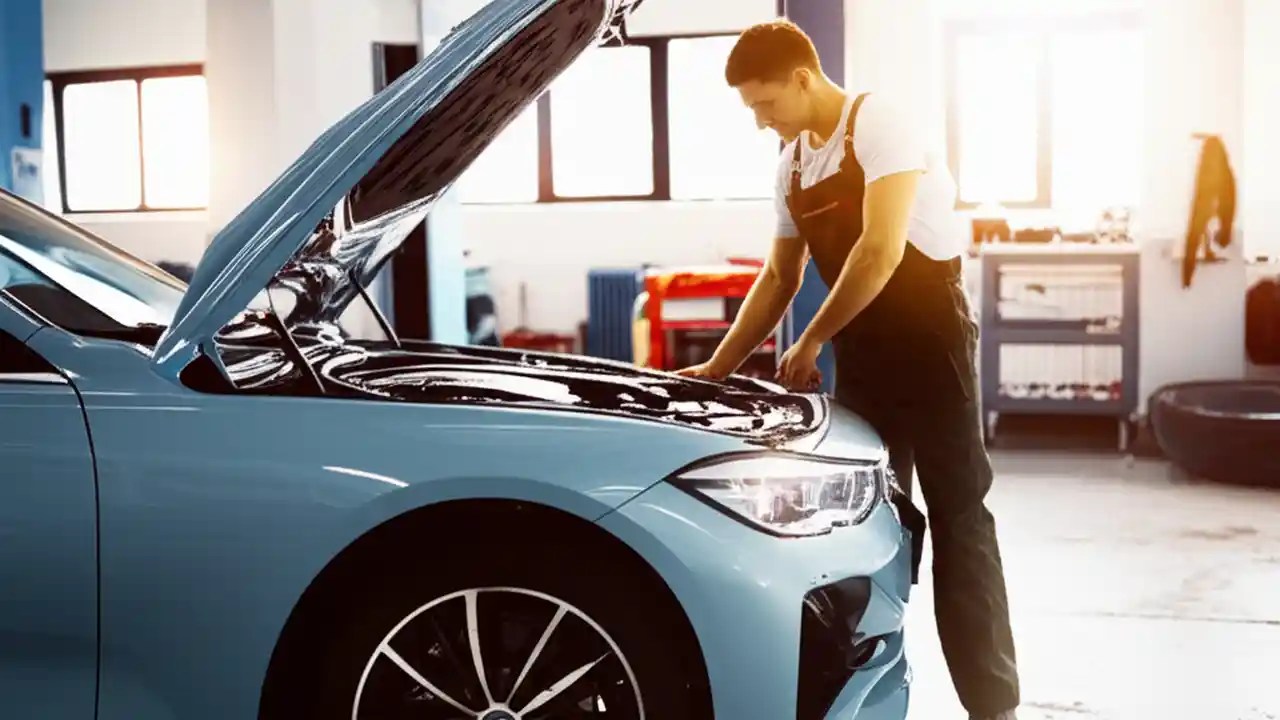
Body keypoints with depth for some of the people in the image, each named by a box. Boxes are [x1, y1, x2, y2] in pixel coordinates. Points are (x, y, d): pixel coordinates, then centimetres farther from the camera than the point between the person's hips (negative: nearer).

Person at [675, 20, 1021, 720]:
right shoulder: (792, 162, 12)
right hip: (860, 349, 7)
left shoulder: (877, 122, -12)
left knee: (956, 517, -4)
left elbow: (881, 249, -21)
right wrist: (720, 364, 11)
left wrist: (810, 342, -14)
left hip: (928, 334, -7)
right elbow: (778, 278, 17)